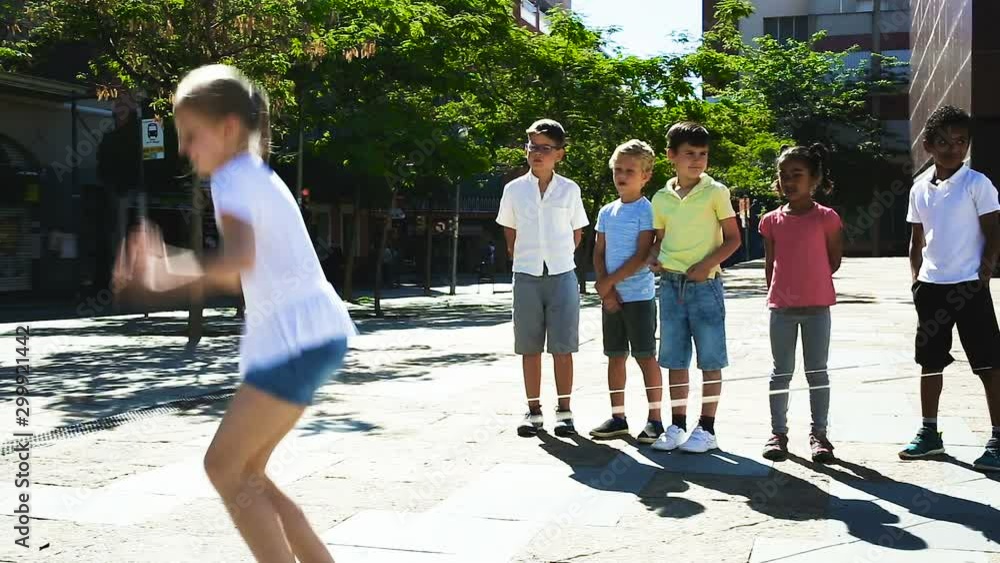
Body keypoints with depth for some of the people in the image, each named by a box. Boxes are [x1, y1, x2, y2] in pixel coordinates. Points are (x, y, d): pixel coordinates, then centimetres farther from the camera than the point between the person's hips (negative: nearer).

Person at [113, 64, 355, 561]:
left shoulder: (233, 179, -10)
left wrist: (164, 276, -31)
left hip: (297, 338, -10)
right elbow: (245, 273, 24)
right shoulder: (255, 176, 19)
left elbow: (240, 259, -30)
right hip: (309, 335, 10)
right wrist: (166, 263, 19)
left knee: (225, 467, -6)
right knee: (244, 472, 13)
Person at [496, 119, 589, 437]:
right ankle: (533, 411, 14)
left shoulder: (569, 190, 2)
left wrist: (559, 259, 7)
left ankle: (564, 411, 9)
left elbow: (576, 234, 11)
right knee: (530, 348, 6)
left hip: (562, 275, -1)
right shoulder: (514, 190, 3)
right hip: (526, 276, 1)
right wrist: (522, 258, 7)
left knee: (562, 348, 0)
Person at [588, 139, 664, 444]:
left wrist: (610, 281, -13)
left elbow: (642, 255, -14)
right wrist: (605, 289, -4)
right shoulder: (607, 212, 11)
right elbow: (599, 255, 10)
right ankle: (618, 417, 20)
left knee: (646, 356, -2)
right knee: (615, 356, 11)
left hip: (639, 295, -6)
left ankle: (655, 418, 5)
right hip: (611, 296, 6)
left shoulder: (646, 210, -7)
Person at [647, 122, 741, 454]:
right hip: (670, 283, 4)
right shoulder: (662, 198, 8)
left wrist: (707, 264, -16)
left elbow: (733, 238, -3)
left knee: (710, 360, 1)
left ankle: (707, 429, 10)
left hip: (705, 283, -4)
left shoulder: (715, 192, -4)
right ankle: (677, 426, 19)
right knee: (675, 360, 10)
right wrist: (654, 257, -3)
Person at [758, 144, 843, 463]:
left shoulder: (826, 217, -5)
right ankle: (778, 432, 18)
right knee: (781, 372, 10)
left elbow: (835, 260, 3)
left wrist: (810, 283, 4)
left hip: (817, 306, -2)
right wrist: (776, 293, 6)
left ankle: (819, 433, 15)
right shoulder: (772, 220, 3)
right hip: (781, 307, 2)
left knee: (817, 372, 6)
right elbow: (770, 263, 8)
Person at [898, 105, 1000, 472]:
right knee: (930, 361, 13)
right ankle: (929, 433, 25)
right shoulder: (920, 187, 8)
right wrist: (916, 279, 9)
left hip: (969, 287, -5)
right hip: (931, 286, 6)